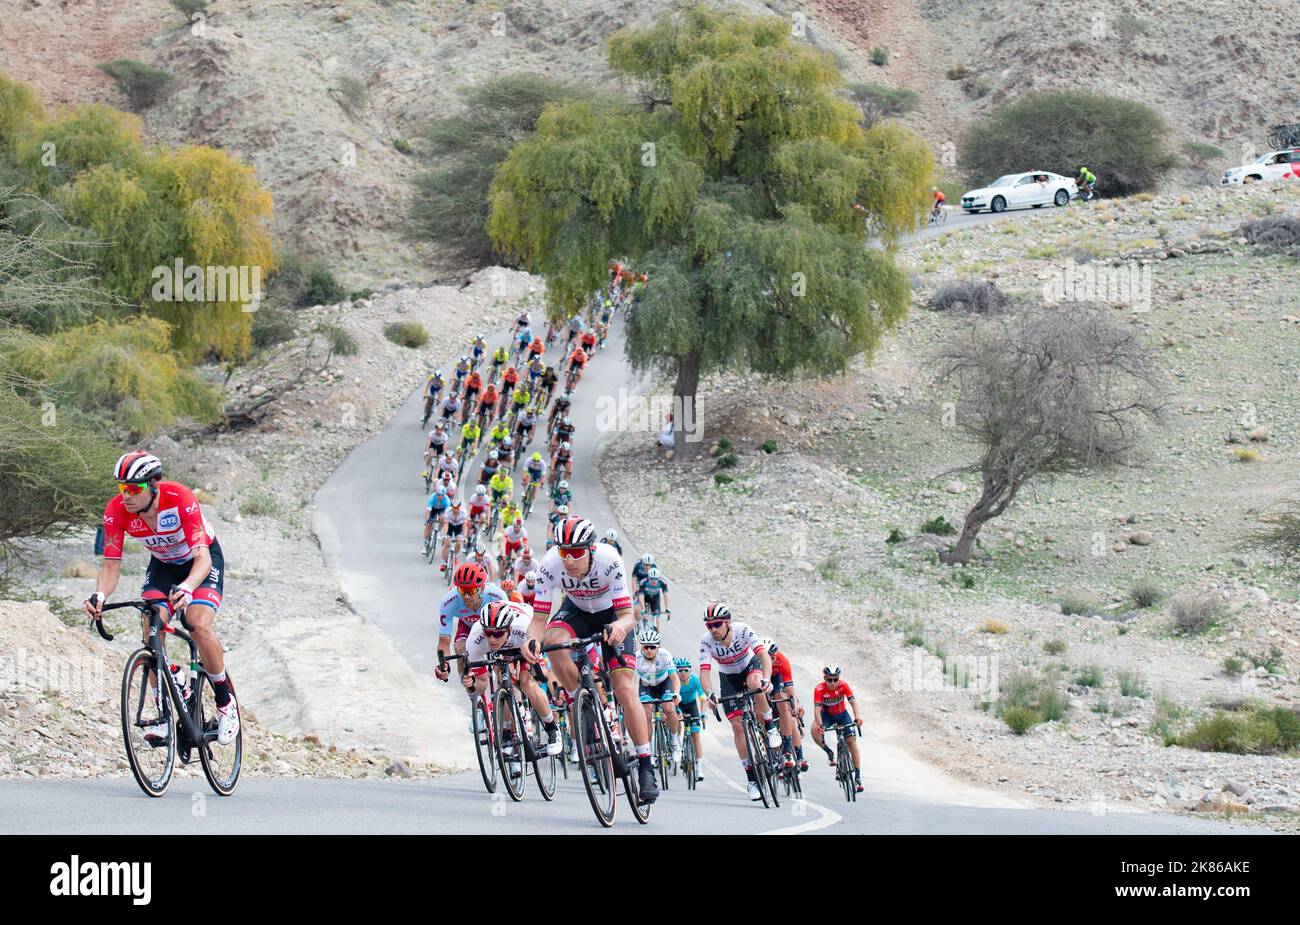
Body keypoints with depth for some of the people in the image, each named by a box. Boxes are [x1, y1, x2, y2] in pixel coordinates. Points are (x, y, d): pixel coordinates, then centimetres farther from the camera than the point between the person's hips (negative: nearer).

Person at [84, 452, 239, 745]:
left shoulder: (180, 499, -36)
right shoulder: (116, 510, -25)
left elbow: (202, 558, -41)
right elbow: (111, 566, -23)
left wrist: (186, 588, -61)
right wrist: (99, 595, -45)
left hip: (204, 560, -4)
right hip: (163, 565, 4)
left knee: (199, 625, -25)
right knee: (151, 625, -20)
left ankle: (226, 703, -4)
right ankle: (163, 715, -11)